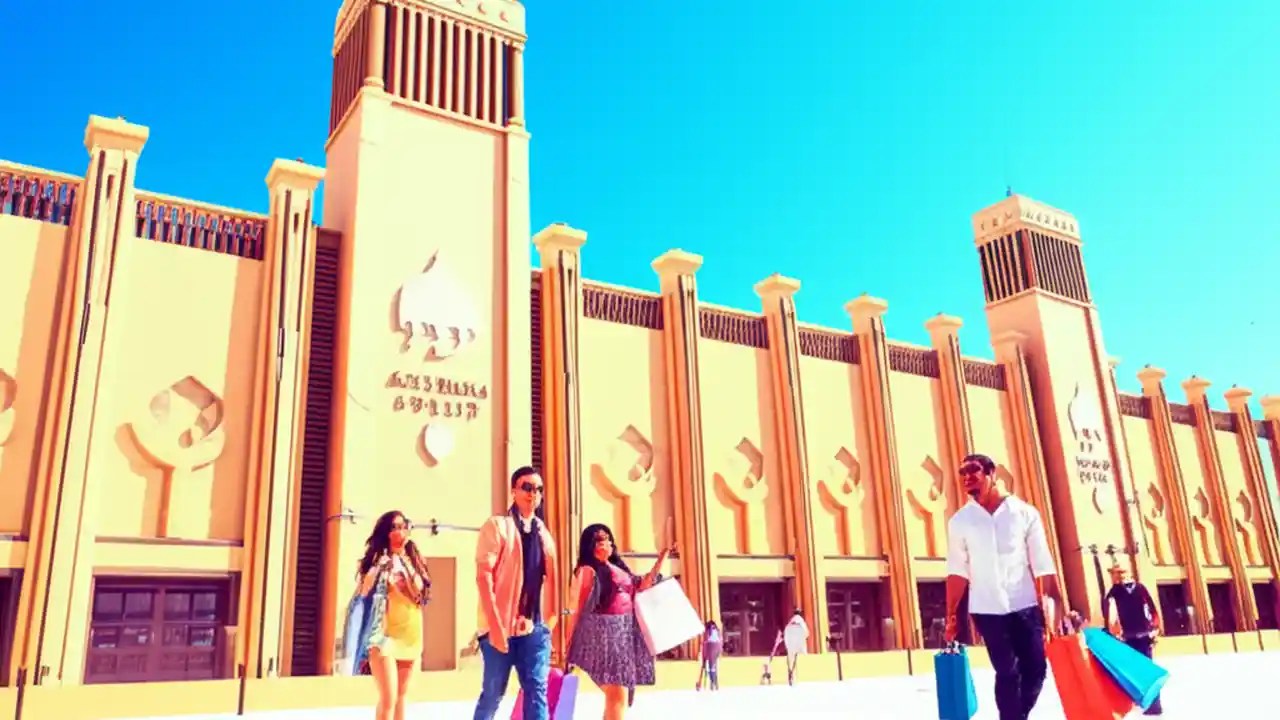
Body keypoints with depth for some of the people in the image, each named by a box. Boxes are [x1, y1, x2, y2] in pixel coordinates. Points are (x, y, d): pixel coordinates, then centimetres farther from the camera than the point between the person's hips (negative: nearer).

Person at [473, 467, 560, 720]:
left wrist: (548, 623, 8)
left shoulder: (544, 534, 14)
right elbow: (483, 576, -10)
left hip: (536, 627, 4)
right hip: (501, 626, -4)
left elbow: (549, 580, 15)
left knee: (537, 691, 0)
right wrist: (495, 624, -17)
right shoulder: (497, 526, -3)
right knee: (493, 693, 5)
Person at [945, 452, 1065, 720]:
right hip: (987, 608, -1)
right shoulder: (960, 521, 2)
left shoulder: (1024, 512, 1)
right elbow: (958, 571, 0)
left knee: (1036, 668, 3)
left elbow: (1043, 563, 0)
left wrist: (1058, 604, -5)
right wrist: (951, 615, -5)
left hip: (1025, 605, 1)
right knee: (1007, 673, 1)